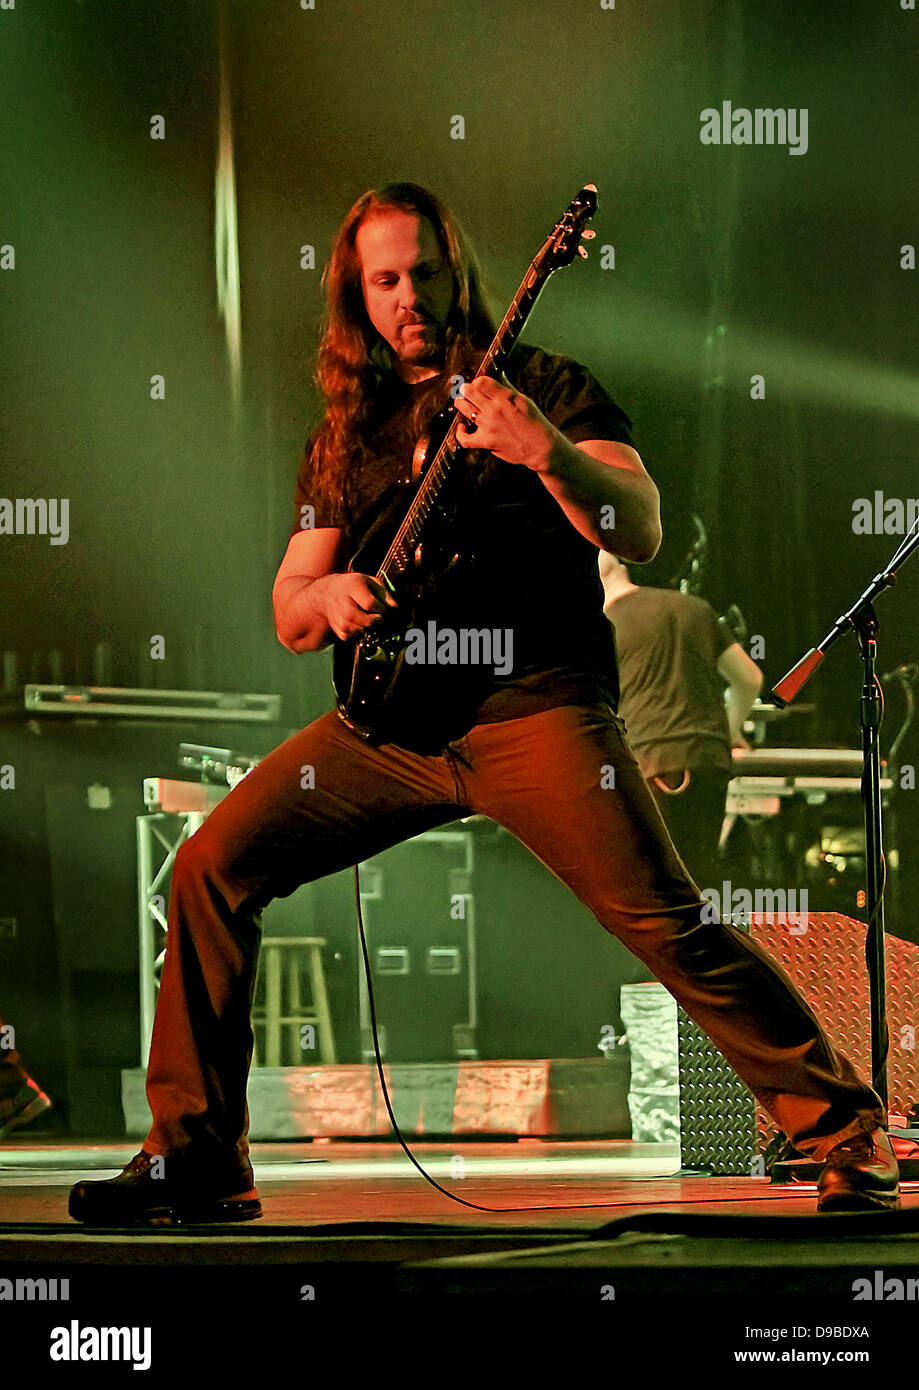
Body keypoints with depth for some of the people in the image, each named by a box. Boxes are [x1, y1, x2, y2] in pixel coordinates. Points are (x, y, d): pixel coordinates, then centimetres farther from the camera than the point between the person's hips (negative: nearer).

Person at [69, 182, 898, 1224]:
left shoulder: (544, 385, 5)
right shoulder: (344, 435, 17)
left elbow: (642, 532, -9)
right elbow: (289, 617, 17)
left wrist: (547, 453, -27)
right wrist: (327, 597, -7)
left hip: (534, 706, -4)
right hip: (393, 716, 5)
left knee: (667, 924, -18)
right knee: (213, 867, -7)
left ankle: (846, 1132, -7)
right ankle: (196, 1160, 2)